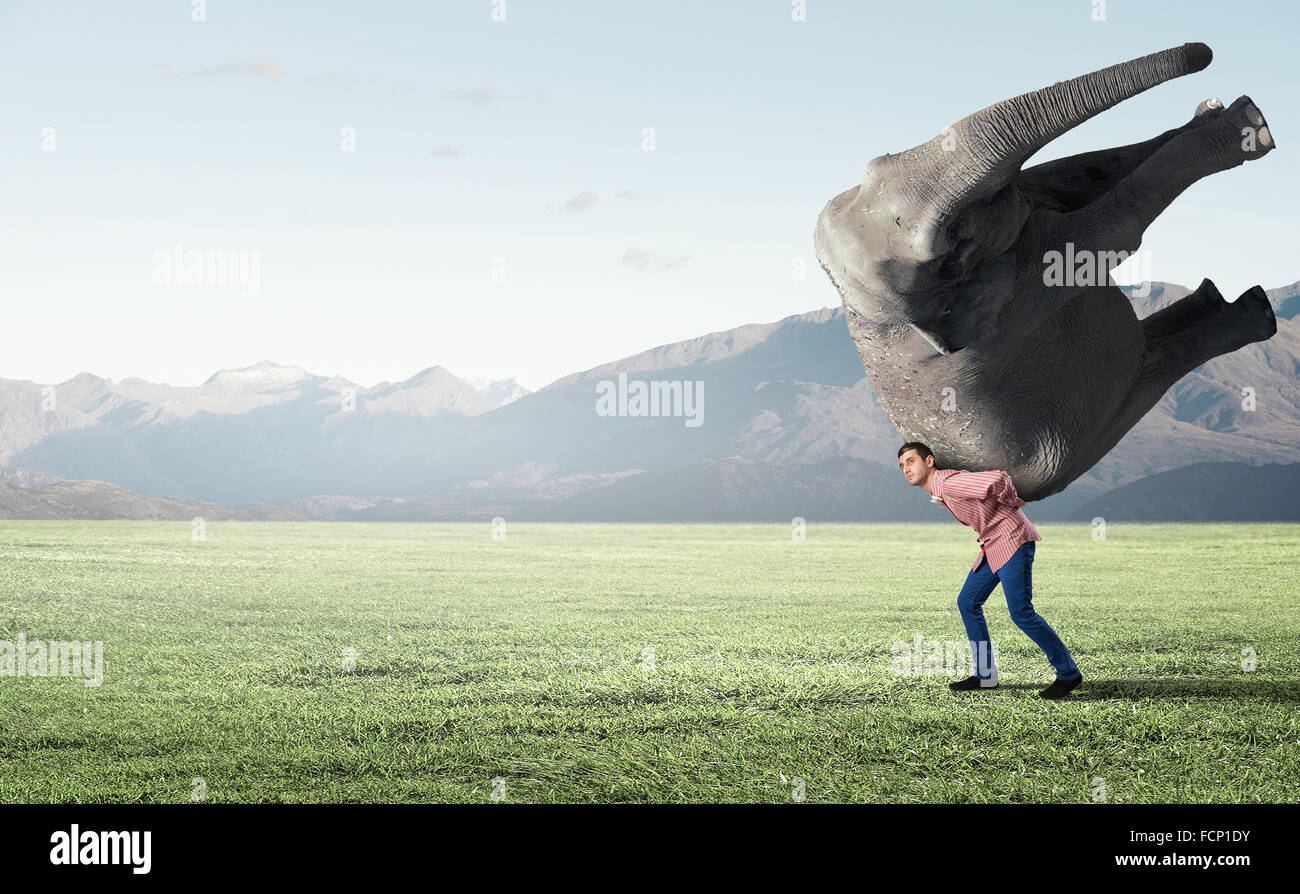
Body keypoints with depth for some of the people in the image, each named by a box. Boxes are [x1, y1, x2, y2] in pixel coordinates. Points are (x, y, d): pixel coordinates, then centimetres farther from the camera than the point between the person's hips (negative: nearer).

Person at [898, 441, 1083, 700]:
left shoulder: (948, 483, -21)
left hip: (1013, 540, -10)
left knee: (1021, 612, -12)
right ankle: (985, 675, 17)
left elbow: (997, 480, -31)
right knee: (968, 602, 10)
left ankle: (1068, 674, 0)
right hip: (993, 545, 10)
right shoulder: (936, 491, 12)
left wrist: (1012, 502, -13)